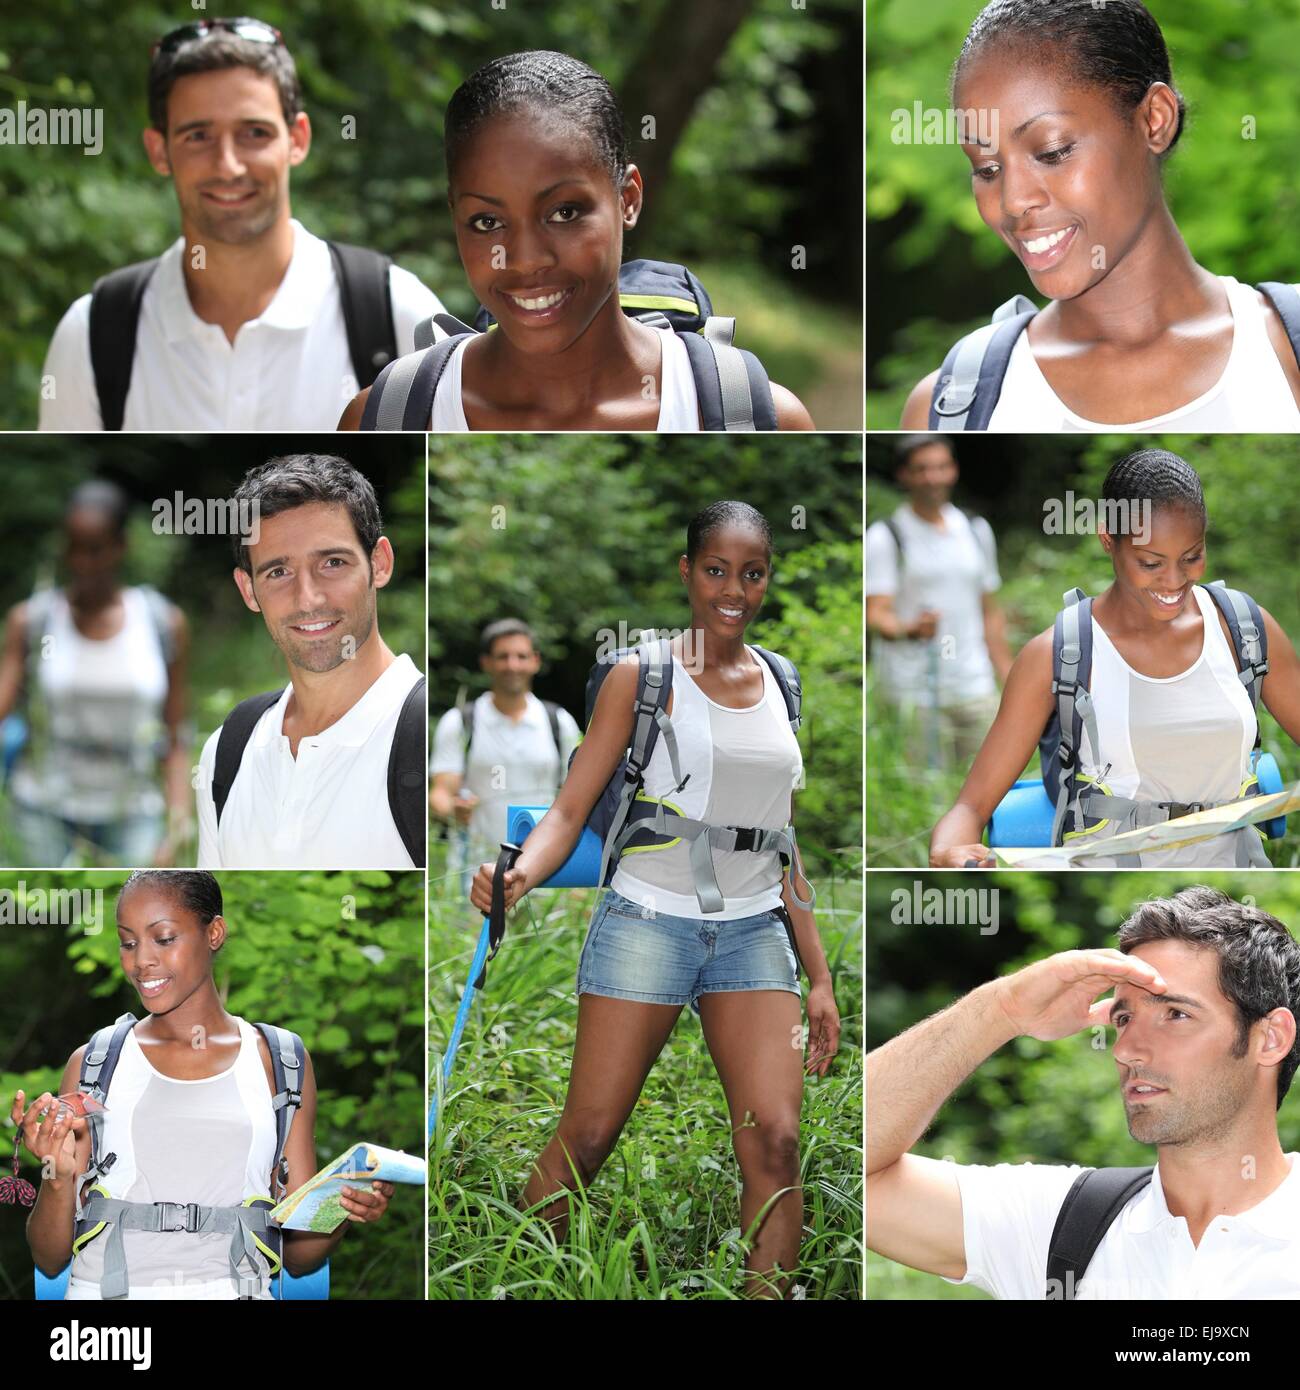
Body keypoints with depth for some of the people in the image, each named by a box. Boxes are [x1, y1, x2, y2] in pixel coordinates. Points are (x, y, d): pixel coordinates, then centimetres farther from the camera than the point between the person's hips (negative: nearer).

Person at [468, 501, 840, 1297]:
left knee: (775, 1137, -10)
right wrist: (521, 874, -27)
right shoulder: (644, 677, 0)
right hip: (648, 924, -3)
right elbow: (572, 809, -5)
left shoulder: (777, 686, 12)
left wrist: (819, 976, 14)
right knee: (587, 1137, -4)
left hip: (754, 934, 4)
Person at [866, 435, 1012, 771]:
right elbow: (876, 614, -9)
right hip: (912, 691, -4)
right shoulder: (884, 537, -1)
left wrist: (1010, 681, 16)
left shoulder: (977, 530, 14)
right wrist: (910, 629, -30)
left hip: (975, 689, 4)